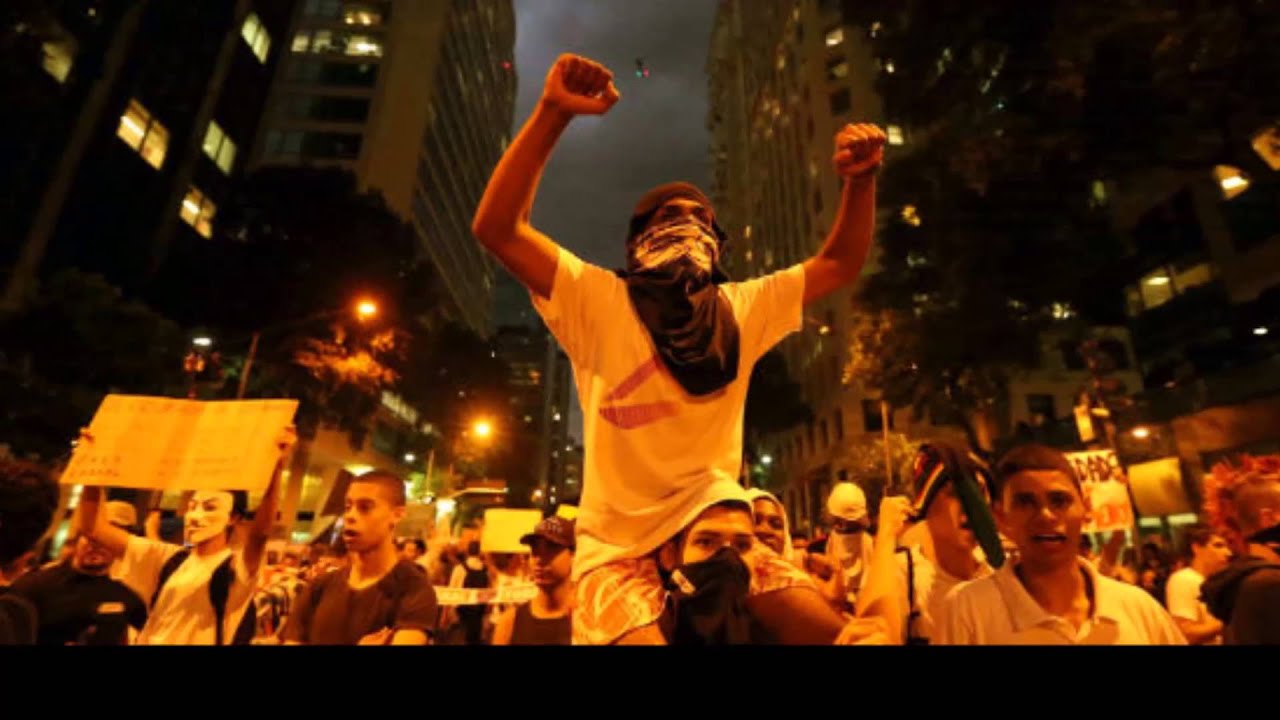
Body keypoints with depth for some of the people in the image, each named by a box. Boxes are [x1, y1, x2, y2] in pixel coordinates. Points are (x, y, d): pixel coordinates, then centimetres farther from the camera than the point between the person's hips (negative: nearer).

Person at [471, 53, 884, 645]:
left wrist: (861, 180, -7)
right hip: (618, 545, -2)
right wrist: (552, 113, -23)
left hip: (713, 520, 3)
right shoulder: (599, 301, -6)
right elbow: (496, 228, -15)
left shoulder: (742, 308, 5)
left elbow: (839, 266, 10)